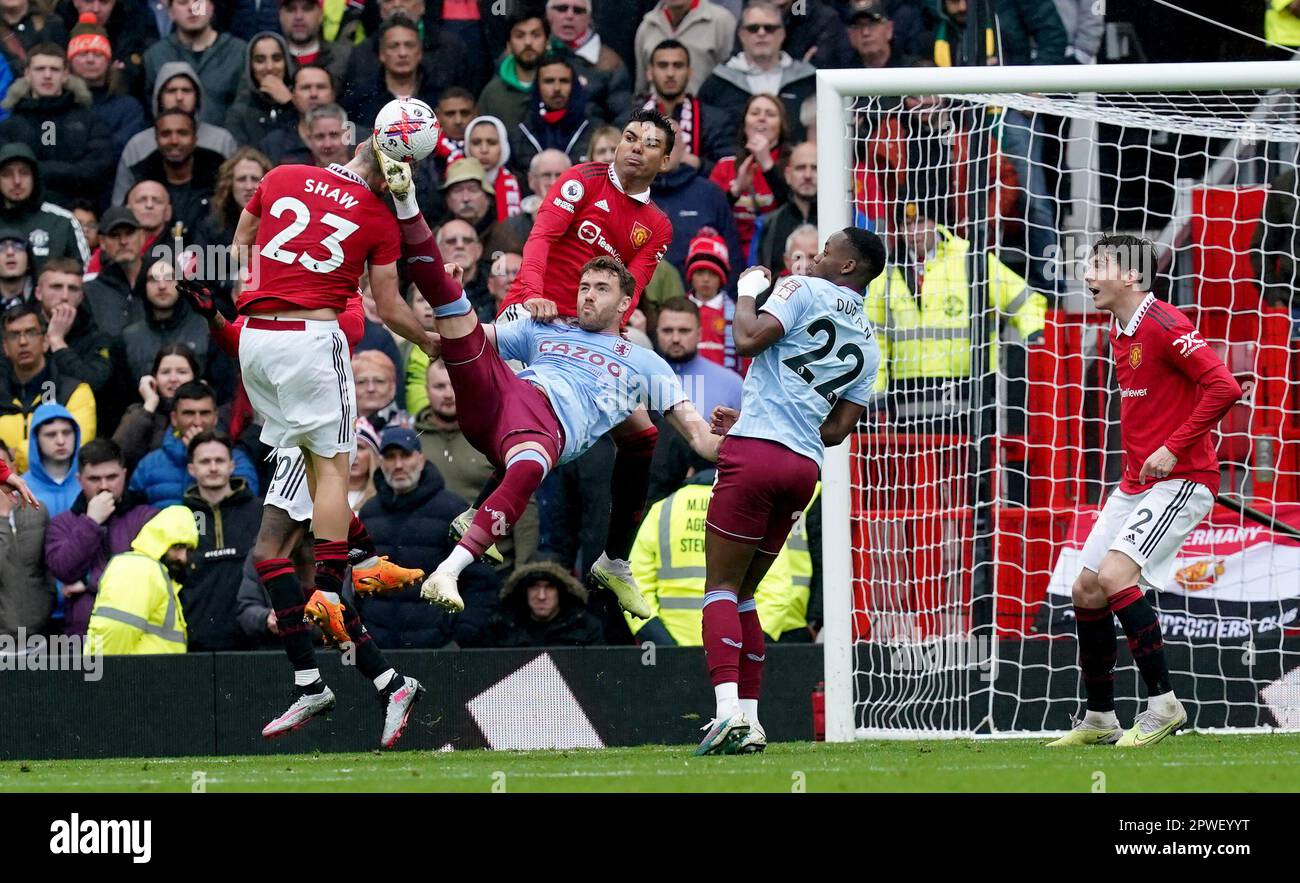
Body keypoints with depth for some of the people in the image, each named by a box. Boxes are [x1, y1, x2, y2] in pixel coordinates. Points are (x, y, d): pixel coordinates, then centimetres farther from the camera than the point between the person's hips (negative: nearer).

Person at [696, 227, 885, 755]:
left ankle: (728, 707, -22)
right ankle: (749, 722, 9)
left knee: (722, 587, -6)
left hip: (755, 453, -6)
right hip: (806, 466, 7)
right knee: (743, 592, 16)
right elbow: (837, 431, 18)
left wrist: (747, 291, 6)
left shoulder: (804, 291, 0)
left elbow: (748, 340, -14)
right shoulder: (867, 347, 19)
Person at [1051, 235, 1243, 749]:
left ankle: (1163, 705, -14)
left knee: (1115, 575, -23)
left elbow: (1224, 388, -22)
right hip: (1136, 483, 10)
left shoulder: (1164, 325, -16)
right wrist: (1139, 454, 15)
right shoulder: (1119, 332, 13)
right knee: (1087, 591, 8)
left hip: (1180, 479, -10)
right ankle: (1099, 720, 19)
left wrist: (1174, 448, -21)